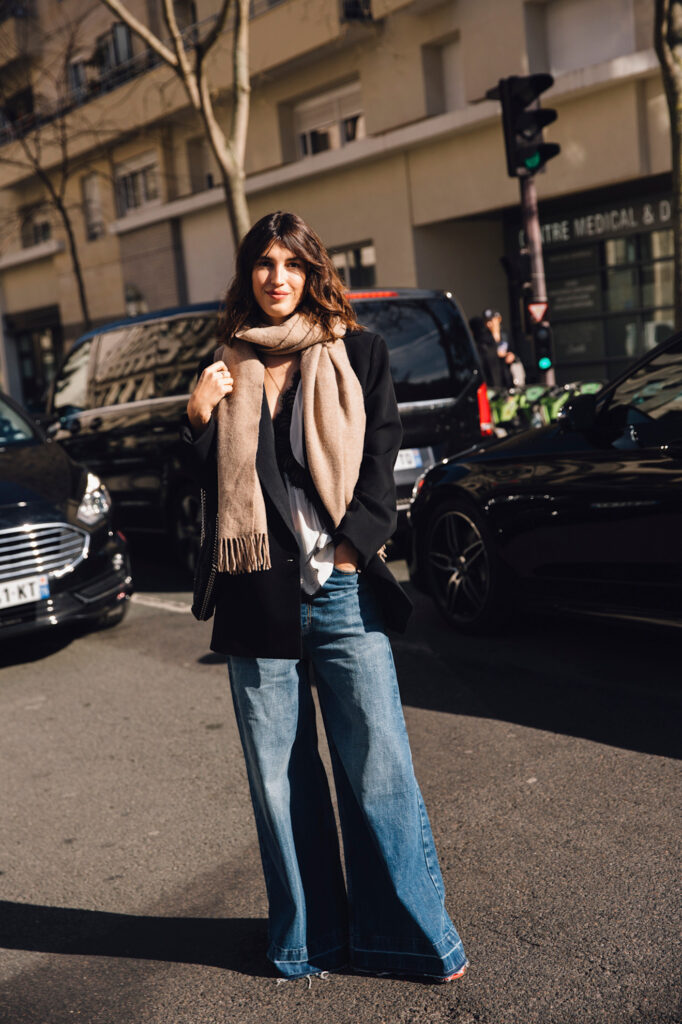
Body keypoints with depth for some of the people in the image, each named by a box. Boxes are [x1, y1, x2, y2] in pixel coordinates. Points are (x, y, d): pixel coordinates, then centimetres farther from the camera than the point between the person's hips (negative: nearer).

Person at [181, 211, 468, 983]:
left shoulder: (356, 354, 7)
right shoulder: (228, 368, 12)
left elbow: (379, 462, 3)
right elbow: (209, 483, 11)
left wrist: (350, 547, -8)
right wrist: (199, 418, -6)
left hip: (342, 592, -2)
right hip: (256, 598, 2)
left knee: (377, 765, -1)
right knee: (278, 777, 9)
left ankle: (410, 932, 17)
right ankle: (306, 938, 26)